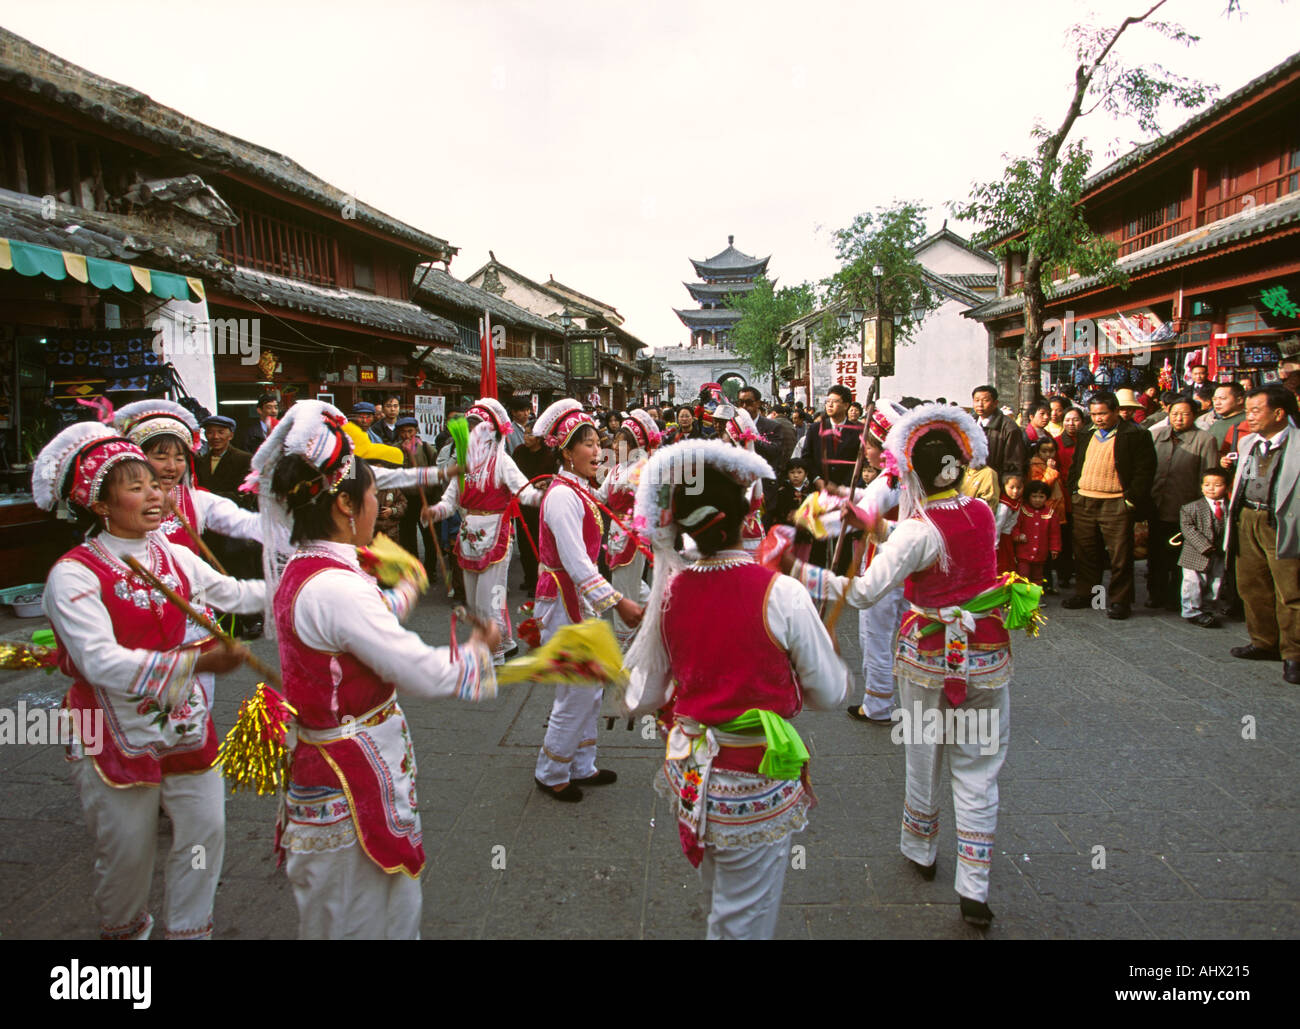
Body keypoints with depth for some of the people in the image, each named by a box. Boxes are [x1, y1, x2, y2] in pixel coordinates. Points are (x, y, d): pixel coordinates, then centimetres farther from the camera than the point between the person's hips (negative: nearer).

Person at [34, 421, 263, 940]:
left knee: (206, 829, 10)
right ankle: (123, 929, 42)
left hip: (185, 723, 5)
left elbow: (232, 593, 11)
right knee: (128, 850, 12)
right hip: (117, 737, -5)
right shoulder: (73, 574, -19)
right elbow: (103, 663, -28)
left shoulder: (172, 555, 0)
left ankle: (189, 929, 33)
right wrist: (195, 661, -38)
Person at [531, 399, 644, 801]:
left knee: (589, 691, 18)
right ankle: (550, 774, 19)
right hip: (564, 602, -10)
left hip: (580, 601, 10)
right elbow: (576, 564, -27)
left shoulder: (578, 491, 10)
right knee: (577, 695, 1)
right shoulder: (563, 496, -21)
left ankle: (581, 766, 33)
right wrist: (618, 603, -29)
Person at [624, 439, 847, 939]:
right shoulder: (781, 594, -20)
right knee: (745, 922, 15)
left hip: (689, 776, 5)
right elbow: (829, 694, -9)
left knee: (721, 904, 29)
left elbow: (641, 700, 0)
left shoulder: (669, 592, -8)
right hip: (754, 787, -4)